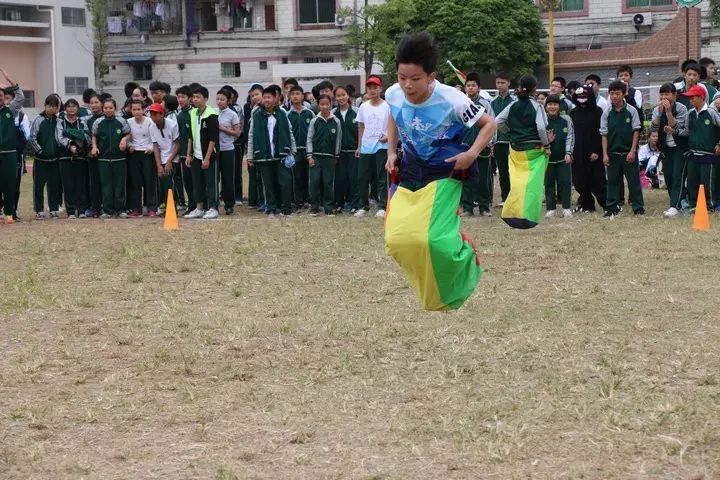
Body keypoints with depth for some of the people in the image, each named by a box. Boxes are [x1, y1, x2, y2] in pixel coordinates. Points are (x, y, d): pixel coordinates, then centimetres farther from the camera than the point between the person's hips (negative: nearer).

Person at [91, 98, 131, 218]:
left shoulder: (121, 121, 0)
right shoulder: (98, 123, 3)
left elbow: (128, 134, 11)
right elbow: (94, 136, 16)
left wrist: (125, 139, -9)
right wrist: (94, 146, 1)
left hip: (119, 157, -1)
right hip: (103, 158, 1)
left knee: (120, 184, 2)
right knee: (106, 185, 2)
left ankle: (120, 209, 8)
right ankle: (107, 210, 6)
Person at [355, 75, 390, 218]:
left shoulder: (387, 106, -4)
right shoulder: (363, 107, 8)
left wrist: (388, 136, -18)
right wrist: (359, 146, 14)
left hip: (381, 146, -4)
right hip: (366, 147, 4)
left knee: (382, 178, -2)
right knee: (362, 178, 6)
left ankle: (382, 207, 1)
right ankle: (363, 206, 17)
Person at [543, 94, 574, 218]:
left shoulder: (566, 119, 0)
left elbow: (570, 137, -1)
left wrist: (568, 153, -11)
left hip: (564, 158, 0)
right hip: (548, 157, 0)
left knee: (565, 182, -2)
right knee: (549, 183, 4)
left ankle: (566, 208, 8)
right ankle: (551, 208, 13)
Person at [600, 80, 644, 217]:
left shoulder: (631, 111, -3)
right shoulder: (607, 113, 2)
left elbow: (636, 131, -2)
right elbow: (604, 134, 3)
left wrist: (632, 151, -9)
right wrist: (605, 154, -3)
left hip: (629, 153, -2)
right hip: (612, 153, 2)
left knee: (634, 180, 1)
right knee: (612, 181, 6)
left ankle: (638, 208, 7)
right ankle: (612, 208, 13)